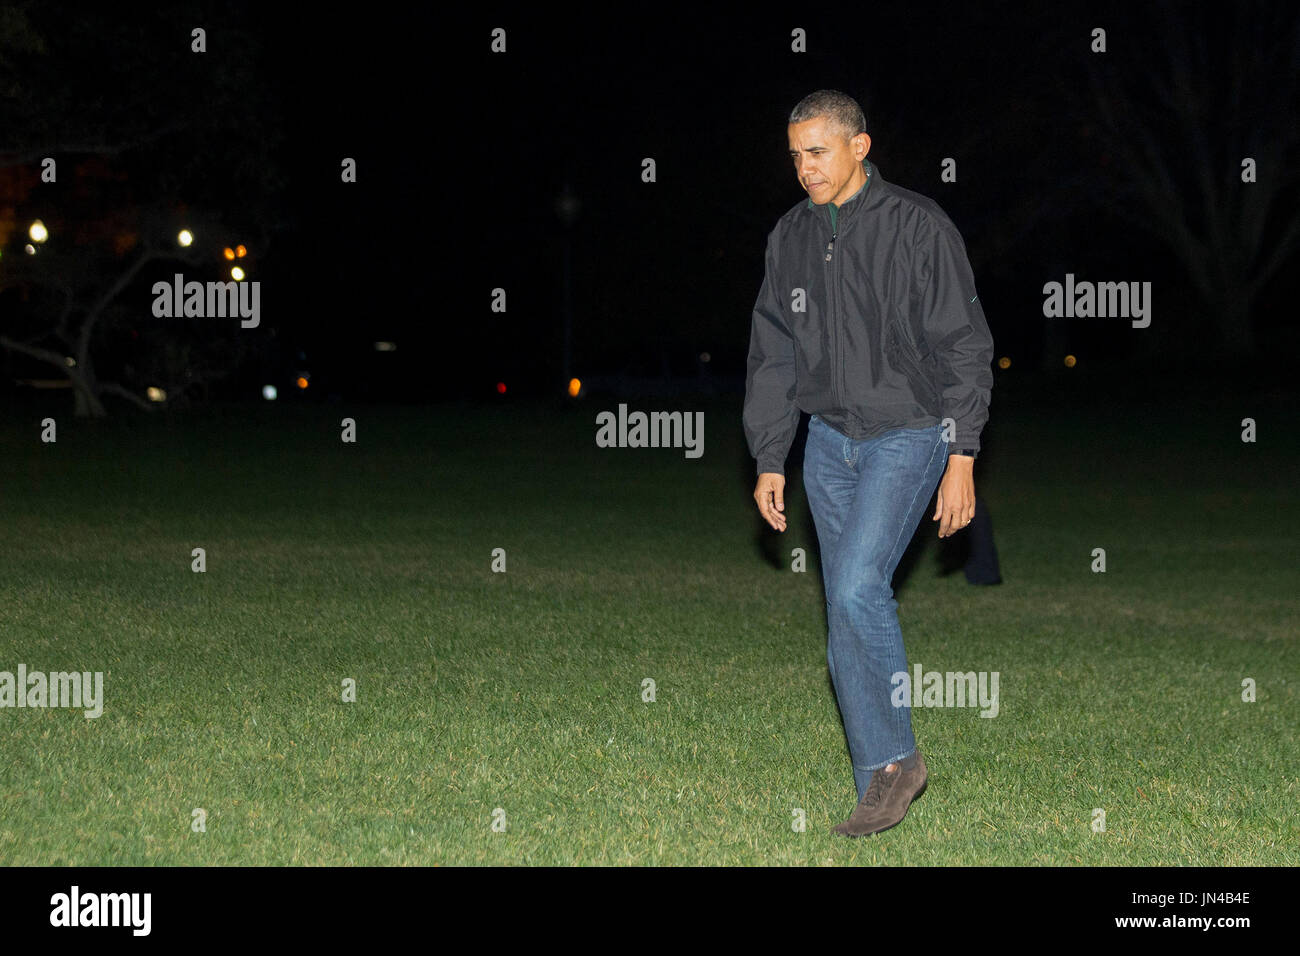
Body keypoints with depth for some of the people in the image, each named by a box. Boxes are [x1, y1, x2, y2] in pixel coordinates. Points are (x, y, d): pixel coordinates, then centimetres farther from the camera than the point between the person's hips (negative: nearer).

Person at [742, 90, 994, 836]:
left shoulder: (918, 227, -9)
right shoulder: (791, 237, 8)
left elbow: (964, 347, -9)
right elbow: (774, 355, 14)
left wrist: (962, 457, -14)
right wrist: (769, 460, 10)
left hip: (909, 436, -6)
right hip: (829, 439, 6)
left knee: (857, 586, -21)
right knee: (847, 614, 4)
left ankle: (897, 756, -4)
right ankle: (883, 782, 12)